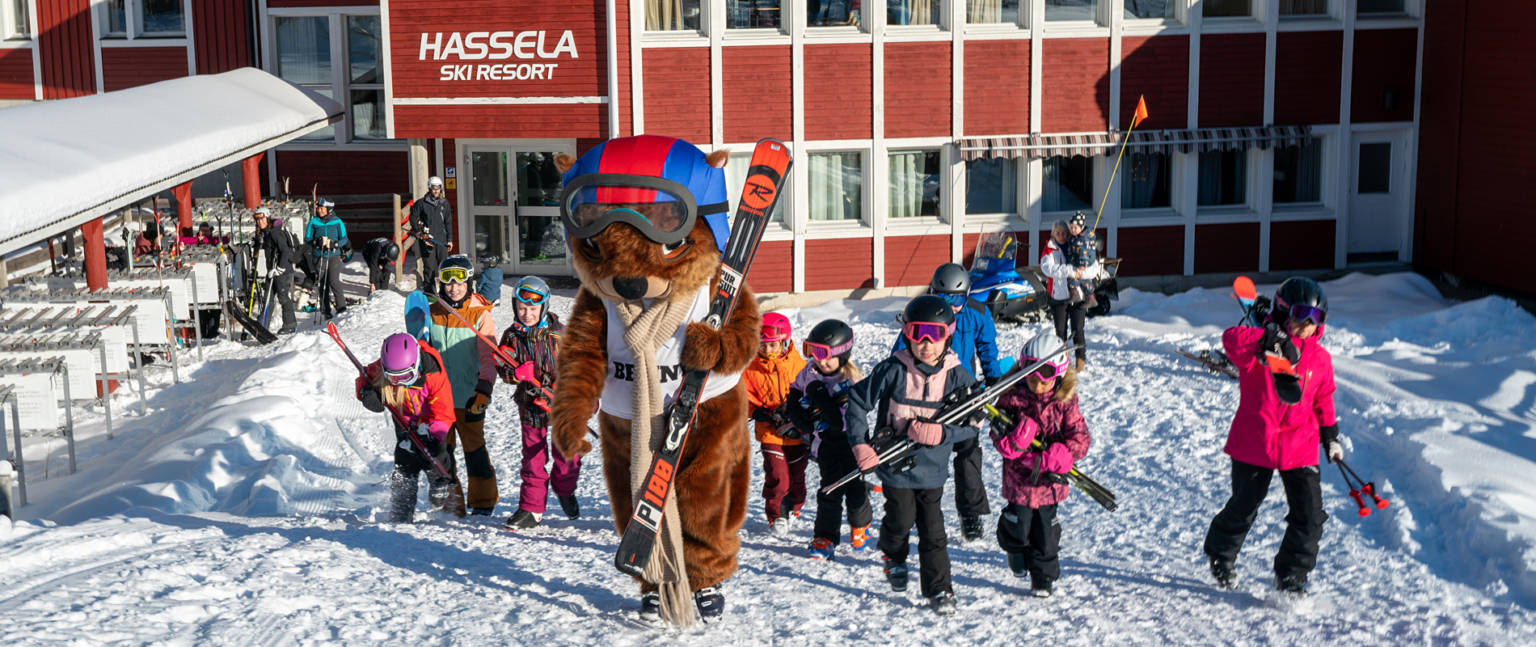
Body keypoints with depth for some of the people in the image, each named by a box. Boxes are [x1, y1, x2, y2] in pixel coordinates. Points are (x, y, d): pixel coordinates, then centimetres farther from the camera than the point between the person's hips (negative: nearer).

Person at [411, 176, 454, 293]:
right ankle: (430, 291, 2)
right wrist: (416, 231, -2)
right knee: (429, 267, -4)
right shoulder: (421, 203, 1)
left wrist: (450, 239, 10)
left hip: (441, 240, 3)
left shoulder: (445, 203, 10)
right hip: (426, 239, -3)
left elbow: (448, 223, 14)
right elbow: (413, 217, 10)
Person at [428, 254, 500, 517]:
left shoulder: (480, 315, -6)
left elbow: (489, 358, -8)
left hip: (469, 397, -4)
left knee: (474, 449, 4)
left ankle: (483, 503, 17)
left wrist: (483, 391, -17)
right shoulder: (432, 313, 5)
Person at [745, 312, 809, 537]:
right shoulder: (751, 369, -2)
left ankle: (793, 509, 35)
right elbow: (744, 396, 0)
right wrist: (763, 413, -15)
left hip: (797, 432, 1)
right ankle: (776, 517, 10)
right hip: (770, 434, -1)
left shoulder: (798, 366, -2)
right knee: (777, 477, -9)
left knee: (797, 475, 10)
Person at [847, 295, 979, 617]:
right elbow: (857, 402, -5)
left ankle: (939, 590, 17)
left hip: (933, 468, 1)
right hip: (895, 465, -1)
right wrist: (860, 445, -12)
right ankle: (894, 557, 45)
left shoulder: (957, 376, -8)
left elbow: (973, 422, -6)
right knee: (900, 521, 12)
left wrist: (941, 433, -23)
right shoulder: (893, 371, -13)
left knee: (933, 531, 2)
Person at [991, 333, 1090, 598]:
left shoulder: (1065, 402, -5)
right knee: (1019, 525, 4)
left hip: (1049, 480, 1)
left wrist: (1054, 457, -25)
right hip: (1019, 477, -1)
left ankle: (1043, 577, 28)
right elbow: (998, 435, -6)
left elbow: (1080, 438, -10)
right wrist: (1011, 440, -29)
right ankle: (1015, 548, 39)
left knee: (1045, 531, 9)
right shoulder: (1012, 397, -7)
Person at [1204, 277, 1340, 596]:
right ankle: (1221, 555, 40)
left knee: (1310, 516, -2)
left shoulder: (1320, 357, 6)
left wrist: (1330, 436, 19)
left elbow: (1323, 400, 20)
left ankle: (1291, 575, 17)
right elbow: (1231, 339, -32)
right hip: (1254, 444, -3)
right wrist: (1273, 340, -44)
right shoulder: (1260, 348, -10)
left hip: (1300, 448, 4)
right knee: (1243, 508, 12)